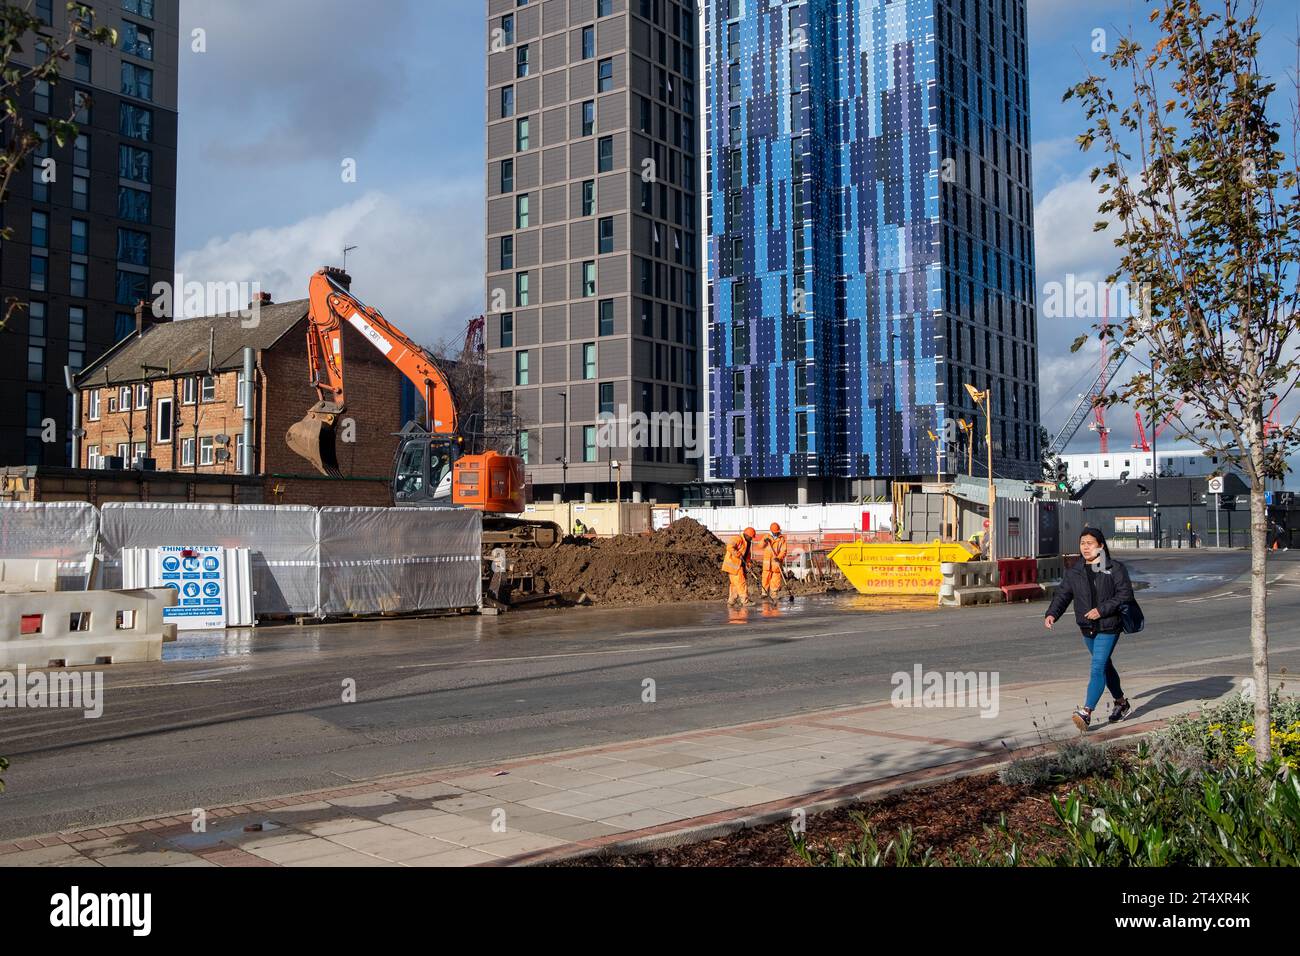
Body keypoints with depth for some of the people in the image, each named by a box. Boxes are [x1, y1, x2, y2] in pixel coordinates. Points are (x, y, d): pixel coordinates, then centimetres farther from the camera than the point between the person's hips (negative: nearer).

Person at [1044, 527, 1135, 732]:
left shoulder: (1115, 569, -7)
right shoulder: (1074, 572, 6)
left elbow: (1125, 594, -11)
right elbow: (1062, 594, 2)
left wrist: (1102, 610, -20)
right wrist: (1051, 614, -15)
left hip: (1109, 627, -6)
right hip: (1087, 629, 6)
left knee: (1098, 667, -14)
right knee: (1105, 666, 19)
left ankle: (1086, 712, -18)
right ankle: (1121, 702, 37)